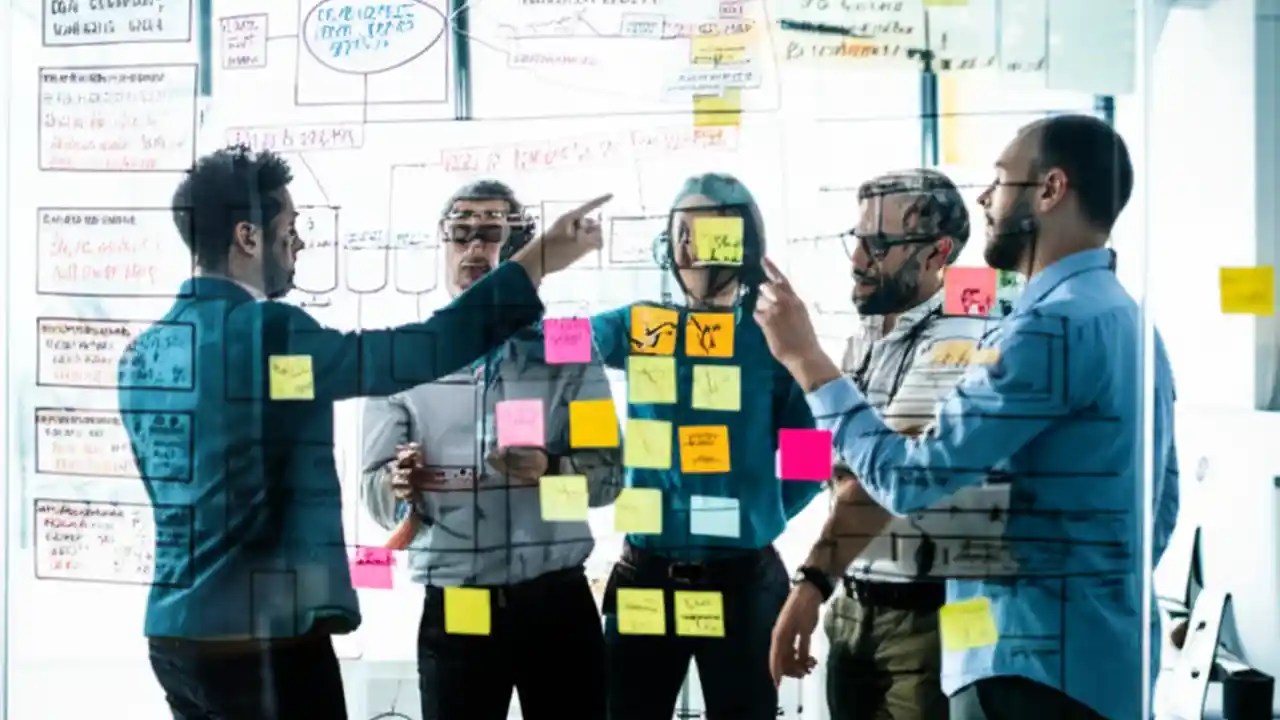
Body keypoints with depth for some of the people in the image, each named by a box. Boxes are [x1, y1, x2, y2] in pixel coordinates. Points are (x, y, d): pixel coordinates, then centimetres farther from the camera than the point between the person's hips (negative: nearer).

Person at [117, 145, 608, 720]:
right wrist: (537, 262, -10)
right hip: (263, 639, -8)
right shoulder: (265, 331, -15)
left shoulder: (142, 353, 9)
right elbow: (414, 354, -15)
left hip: (175, 634, 8)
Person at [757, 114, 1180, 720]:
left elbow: (909, 480, -21)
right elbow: (1163, 499, 18)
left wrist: (805, 360, -12)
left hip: (1034, 660, -10)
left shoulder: (1052, 326, -20)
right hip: (1101, 649, 10)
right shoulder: (1127, 318, 12)